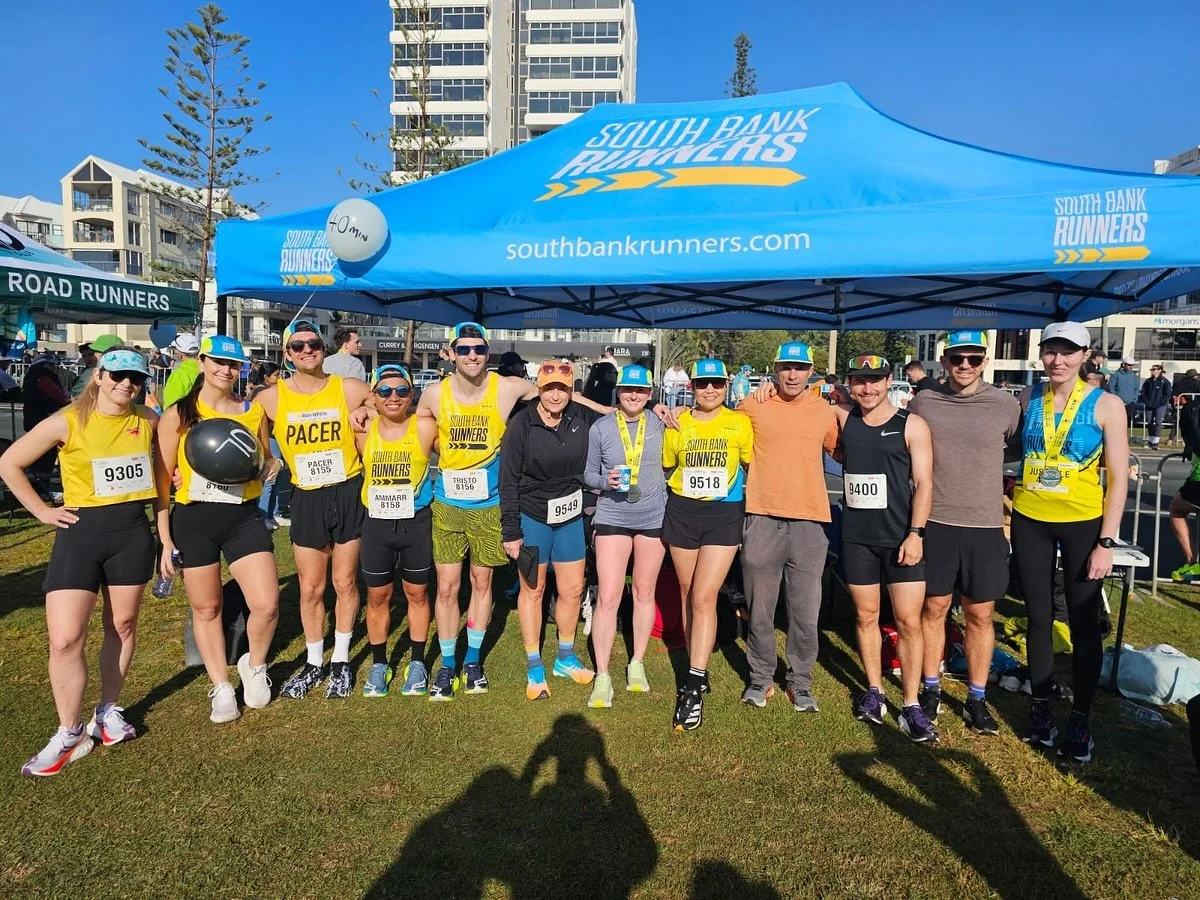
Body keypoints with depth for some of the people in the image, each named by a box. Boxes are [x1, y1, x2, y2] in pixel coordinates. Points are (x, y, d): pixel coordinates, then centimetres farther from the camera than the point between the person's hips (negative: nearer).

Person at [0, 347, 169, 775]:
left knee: (122, 625, 12)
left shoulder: (148, 420, 1)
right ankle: (69, 735, 11)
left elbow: (160, 464, 19)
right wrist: (41, 511, -2)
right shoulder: (67, 422, -8)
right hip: (80, 532, -2)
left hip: (133, 532, 3)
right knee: (65, 639, -6)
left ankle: (108, 710, 32)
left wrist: (162, 514, 13)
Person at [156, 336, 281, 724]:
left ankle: (254, 667, 22)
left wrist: (269, 466, -6)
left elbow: (267, 462, 19)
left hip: (245, 518, 1)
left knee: (266, 606, -8)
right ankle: (221, 688, 30)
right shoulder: (178, 415, -1)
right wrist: (165, 538, -2)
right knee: (206, 609, 11)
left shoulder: (254, 412, 6)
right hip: (194, 520, -1)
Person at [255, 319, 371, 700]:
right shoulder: (271, 398, -4)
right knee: (310, 588, 8)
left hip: (348, 494, -1)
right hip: (306, 499, 1)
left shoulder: (350, 389, -7)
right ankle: (313, 663, 28)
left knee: (345, 583, 9)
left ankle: (341, 661, 27)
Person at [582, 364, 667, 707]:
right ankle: (602, 677, 5)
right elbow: (589, 474, 3)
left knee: (644, 593, 13)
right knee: (608, 598, -6)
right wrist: (606, 481, -16)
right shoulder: (600, 427, -2)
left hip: (653, 518, 2)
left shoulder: (660, 424, 0)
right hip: (612, 518, -1)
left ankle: (637, 664, 30)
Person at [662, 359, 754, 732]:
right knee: (687, 595, 11)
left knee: (704, 598, -11)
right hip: (682, 513, 3)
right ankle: (697, 670, 27)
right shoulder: (677, 424, 4)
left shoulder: (740, 423, -2)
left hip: (724, 515, -3)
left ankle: (694, 689, -7)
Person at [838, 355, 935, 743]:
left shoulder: (912, 425, -2)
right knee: (866, 616, 11)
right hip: (856, 536, 3)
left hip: (900, 536, -3)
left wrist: (915, 533, -14)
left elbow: (923, 483, -5)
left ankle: (911, 706, 9)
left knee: (909, 621, -2)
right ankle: (874, 691, 26)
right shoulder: (844, 421, 7)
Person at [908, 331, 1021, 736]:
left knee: (980, 615, 8)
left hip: (985, 525, 0)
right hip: (935, 523, 0)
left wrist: (1005, 490, 10)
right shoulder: (923, 402, 1)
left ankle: (977, 698, 23)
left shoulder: (1006, 405, -1)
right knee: (934, 608, 10)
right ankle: (930, 689, 26)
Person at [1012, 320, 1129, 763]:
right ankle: (1040, 707, 25)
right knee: (1039, 618, 11)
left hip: (1083, 524, -2)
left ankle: (1080, 720, 19)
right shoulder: (1028, 398, 1)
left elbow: (1119, 479, -8)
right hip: (1030, 521, 2)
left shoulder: (1106, 404, -7)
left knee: (1084, 623, 5)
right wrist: (1008, 489, 2)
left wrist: (1107, 543, -12)